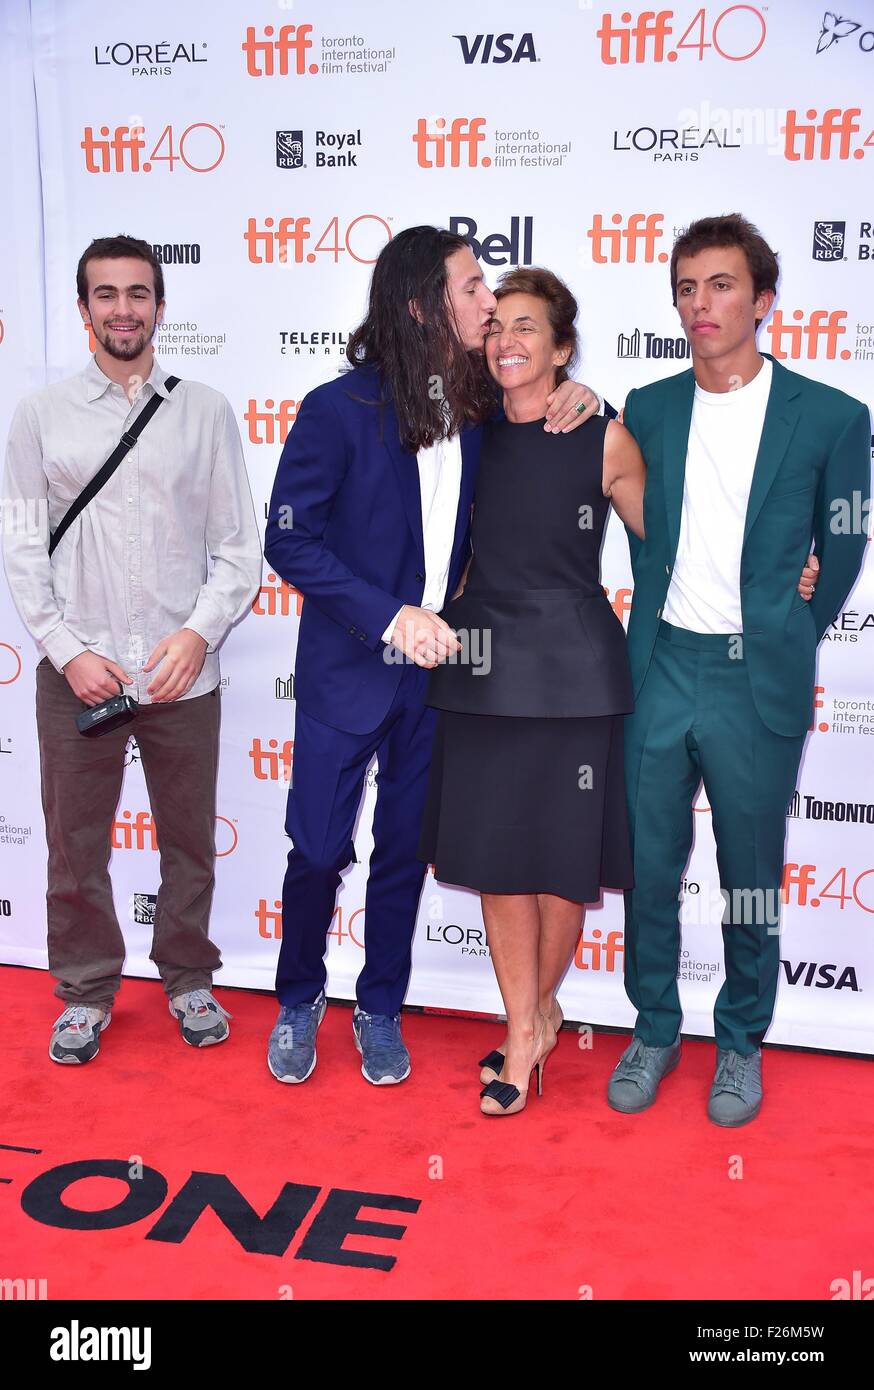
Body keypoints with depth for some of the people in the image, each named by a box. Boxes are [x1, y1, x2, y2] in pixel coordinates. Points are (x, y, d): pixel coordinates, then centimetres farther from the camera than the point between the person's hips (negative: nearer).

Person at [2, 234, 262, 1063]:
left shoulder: (205, 413, 4)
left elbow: (238, 544, 2)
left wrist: (199, 633, -12)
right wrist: (68, 650, -8)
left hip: (183, 673, 0)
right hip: (76, 673, 0)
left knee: (189, 841, 11)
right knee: (76, 846, 10)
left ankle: (189, 979, 31)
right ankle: (86, 991, 29)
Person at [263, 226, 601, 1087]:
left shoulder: (479, 409, 2)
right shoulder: (340, 410, -14)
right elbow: (289, 541, -14)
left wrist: (576, 396, -3)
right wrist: (390, 616, -23)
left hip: (434, 665, 4)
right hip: (348, 668, -4)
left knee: (405, 851, 13)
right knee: (319, 848, 5)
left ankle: (379, 1010, 31)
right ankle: (298, 1001, 31)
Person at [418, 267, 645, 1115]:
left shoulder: (605, 439, -3)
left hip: (570, 671, -3)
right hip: (480, 669, 3)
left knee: (561, 860, 6)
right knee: (495, 857, 7)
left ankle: (540, 1004, 31)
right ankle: (524, 1031, 24)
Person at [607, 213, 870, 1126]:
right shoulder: (648, 409, 4)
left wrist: (784, 642, 7)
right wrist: (658, 627, 7)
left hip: (757, 683, -2)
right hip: (660, 669, 3)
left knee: (751, 876, 10)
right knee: (648, 864, 10)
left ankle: (741, 1042, 29)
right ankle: (655, 1030, 29)